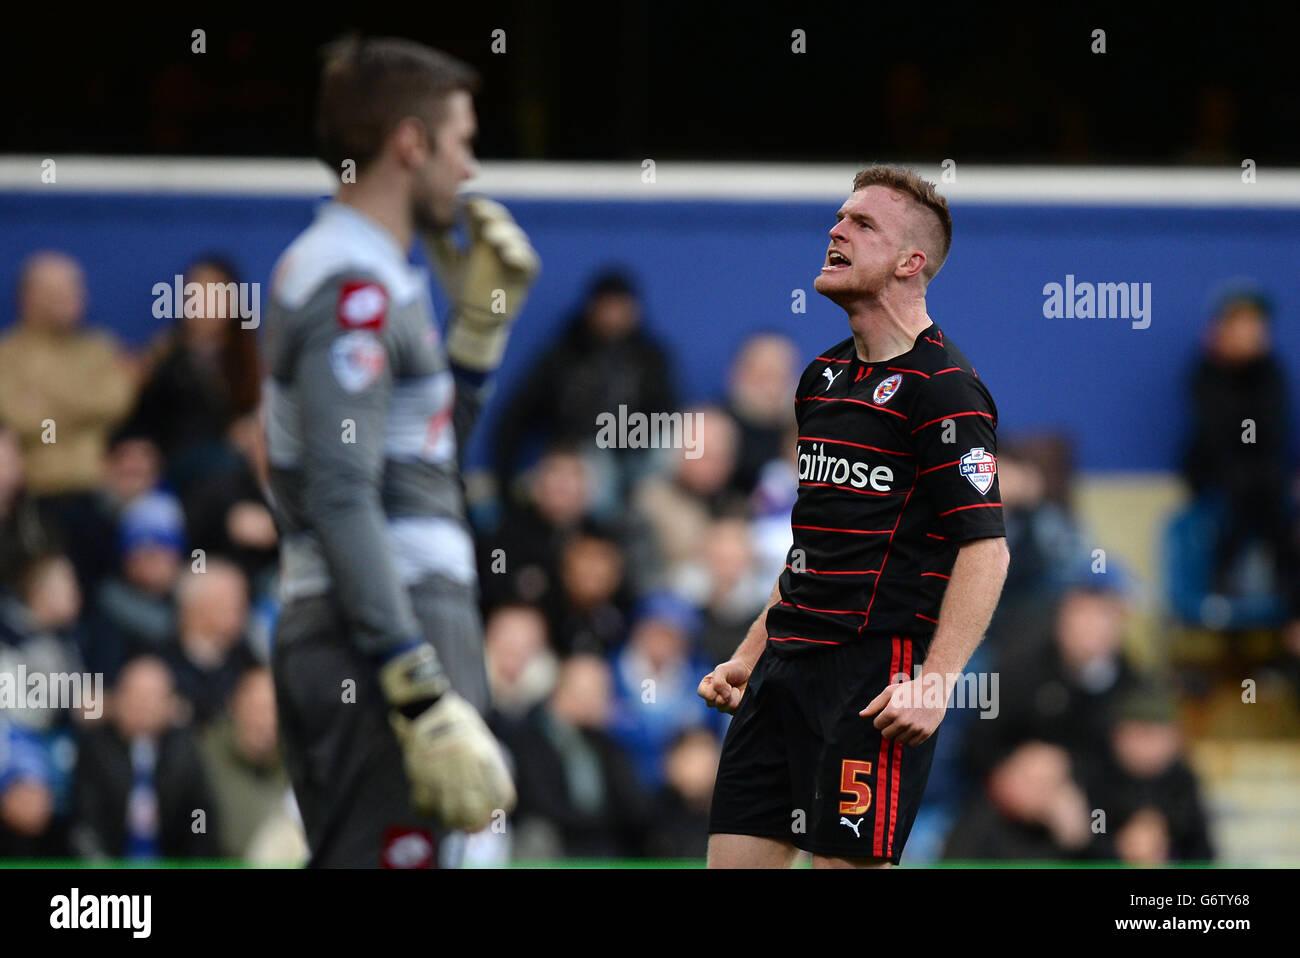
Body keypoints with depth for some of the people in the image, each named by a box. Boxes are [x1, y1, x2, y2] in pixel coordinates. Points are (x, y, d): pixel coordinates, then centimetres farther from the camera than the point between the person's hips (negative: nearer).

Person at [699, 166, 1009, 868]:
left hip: (876, 673, -8)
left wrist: (932, 684, -23)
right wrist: (749, 657, 22)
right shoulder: (823, 376, 17)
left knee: (845, 863, -8)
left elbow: (984, 548, -15)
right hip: (789, 665, 8)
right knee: (734, 859, 3)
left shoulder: (943, 385, -9)